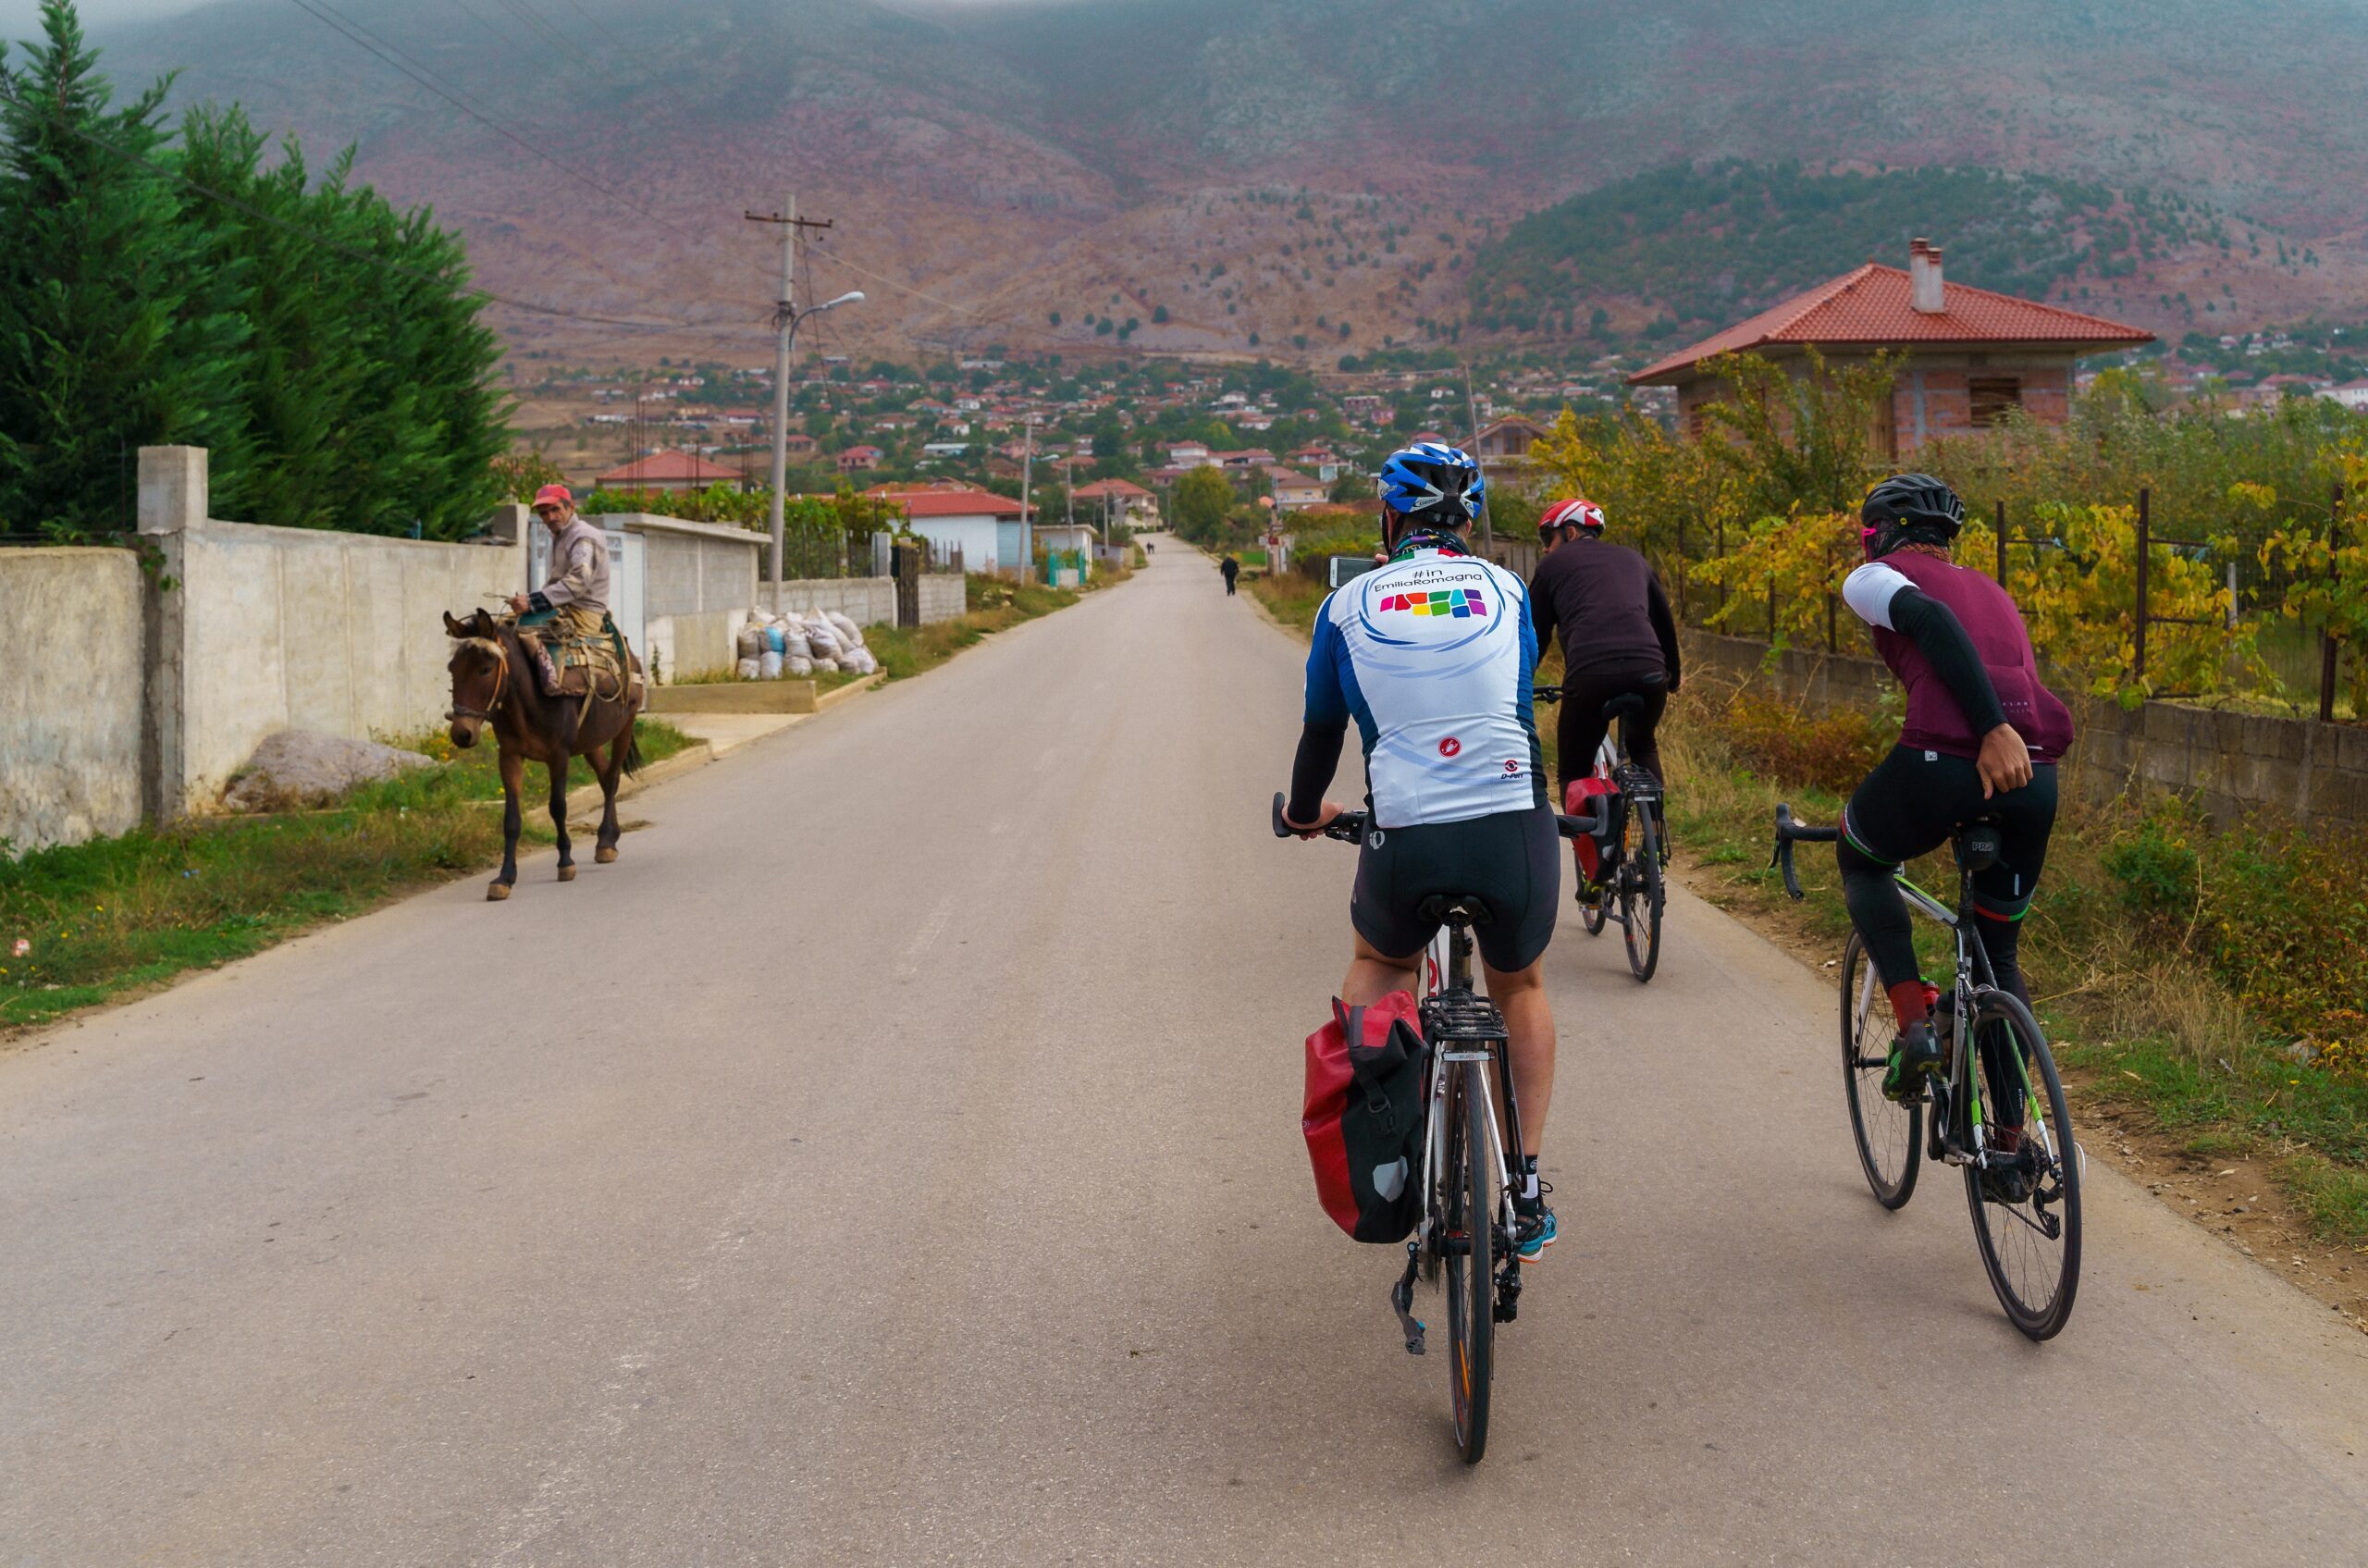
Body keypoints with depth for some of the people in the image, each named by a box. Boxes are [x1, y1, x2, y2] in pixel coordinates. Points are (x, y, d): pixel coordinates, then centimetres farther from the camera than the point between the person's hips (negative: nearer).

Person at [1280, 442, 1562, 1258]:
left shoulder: (1349, 605, 9)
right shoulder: (1506, 589, 12)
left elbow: (1322, 731, 20)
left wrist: (1307, 811, 41)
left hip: (1407, 844, -1)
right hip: (1517, 833, 1)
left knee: (1379, 963, 32)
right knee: (1520, 987, 28)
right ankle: (1527, 1188, 24)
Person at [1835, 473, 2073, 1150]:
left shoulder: (1872, 578, 13)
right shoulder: (1990, 590, 33)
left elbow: (1933, 621, -8)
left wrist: (1993, 730, -18)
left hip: (1944, 758, -5)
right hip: (2035, 772, 6)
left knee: (1860, 862, 28)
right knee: (1997, 949, 24)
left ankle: (1915, 1022, 9)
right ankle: (2011, 1132, 21)